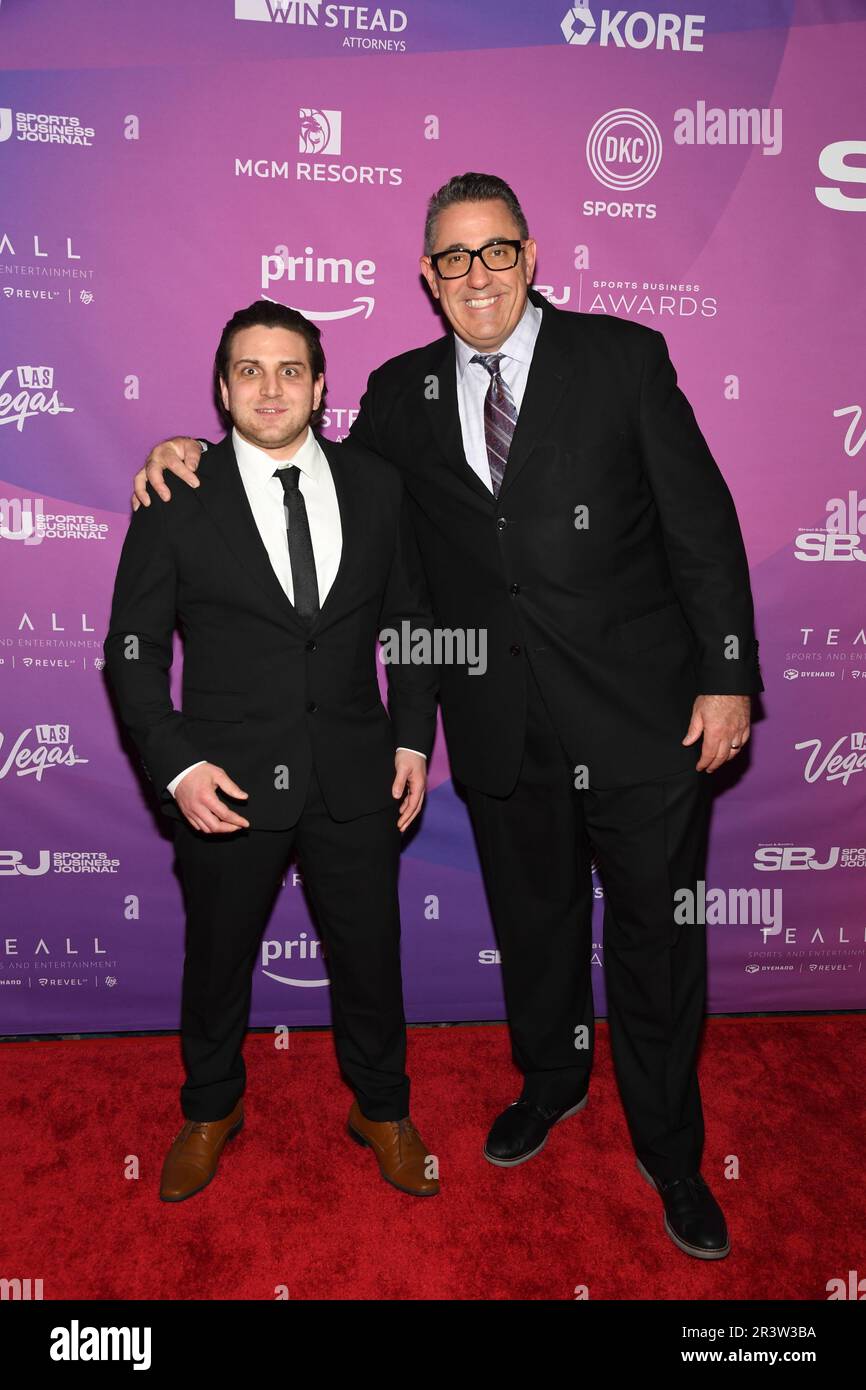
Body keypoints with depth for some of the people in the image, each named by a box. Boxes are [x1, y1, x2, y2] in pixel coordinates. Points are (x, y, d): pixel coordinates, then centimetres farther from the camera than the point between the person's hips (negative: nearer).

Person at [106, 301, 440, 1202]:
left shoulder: (376, 485, 3)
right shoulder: (176, 500, -5)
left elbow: (409, 620, 9)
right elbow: (133, 647, -2)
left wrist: (413, 738, 1)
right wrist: (176, 764, -13)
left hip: (355, 781, 2)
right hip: (226, 784, -1)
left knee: (369, 955, 15)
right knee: (217, 958, 17)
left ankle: (381, 1109, 42)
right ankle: (210, 1111, 46)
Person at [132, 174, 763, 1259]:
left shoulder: (623, 356, -1)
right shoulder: (402, 392, 7)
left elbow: (701, 523, -3)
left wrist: (728, 676, -8)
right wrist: (202, 457, 5)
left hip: (641, 716, -2)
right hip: (502, 726, 3)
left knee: (656, 934, 10)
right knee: (533, 919, 20)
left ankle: (669, 1150, 34)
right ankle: (550, 1083, 47)